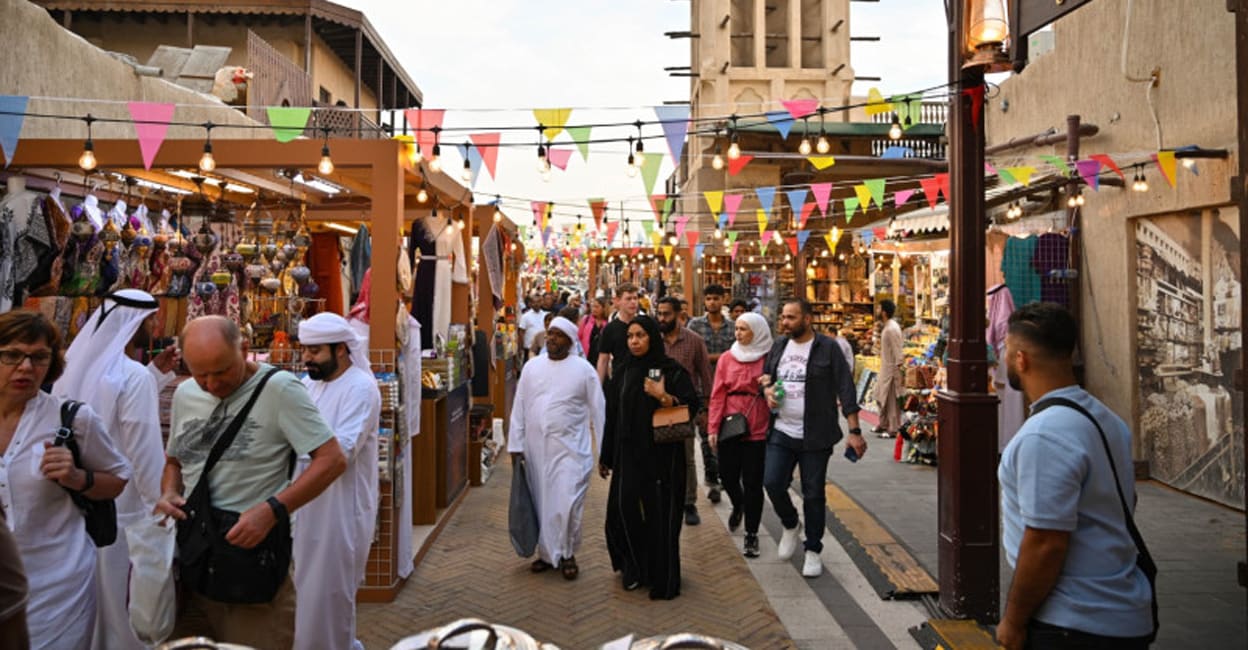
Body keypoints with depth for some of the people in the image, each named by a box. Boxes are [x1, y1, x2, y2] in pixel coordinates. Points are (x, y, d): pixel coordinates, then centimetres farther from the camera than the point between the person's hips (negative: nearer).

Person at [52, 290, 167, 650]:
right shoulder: (134, 376, -17)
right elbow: (145, 452, -18)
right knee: (119, 603, 4)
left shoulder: (74, 365, 6)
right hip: (121, 512, -7)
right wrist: (159, 509, -12)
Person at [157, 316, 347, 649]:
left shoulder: (278, 388, -13)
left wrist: (272, 510, -23)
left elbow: (332, 460, -15)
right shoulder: (184, 394, 8)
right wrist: (169, 494, 1)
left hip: (253, 562, -6)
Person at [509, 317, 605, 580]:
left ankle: (566, 553, 13)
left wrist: (604, 450, -3)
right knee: (541, 502, 10)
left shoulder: (583, 369, -2)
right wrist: (516, 445, 5)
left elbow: (598, 410, -1)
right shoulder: (532, 367, 7)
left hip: (571, 448, -3)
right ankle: (546, 552, 27)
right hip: (536, 448, 4)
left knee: (568, 504, -8)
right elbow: (519, 408, 9)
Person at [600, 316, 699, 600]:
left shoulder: (672, 370, -4)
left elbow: (692, 405, -7)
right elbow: (612, 414, 10)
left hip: (662, 454, -4)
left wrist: (664, 397, -23)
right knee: (622, 510, 2)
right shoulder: (623, 371, 8)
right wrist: (606, 456, 11)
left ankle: (663, 580, 14)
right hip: (629, 453, 4)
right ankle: (634, 568, 25)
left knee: (660, 515, 0)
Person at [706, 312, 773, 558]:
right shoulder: (727, 358, 5)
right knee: (728, 475, 6)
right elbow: (717, 395, 2)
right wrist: (713, 428, -3)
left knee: (753, 482, 2)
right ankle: (738, 505, 42)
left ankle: (751, 534, 16)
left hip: (757, 428, -2)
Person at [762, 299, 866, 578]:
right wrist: (767, 390, -2)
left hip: (815, 437, -4)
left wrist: (854, 431, -12)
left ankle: (813, 551, 20)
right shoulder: (778, 346, 9)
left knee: (813, 494, 4)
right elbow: (766, 375, 22)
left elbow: (845, 390, -7)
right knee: (772, 482, -7)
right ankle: (790, 525, 22)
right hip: (781, 432, 4)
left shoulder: (827, 348, -6)